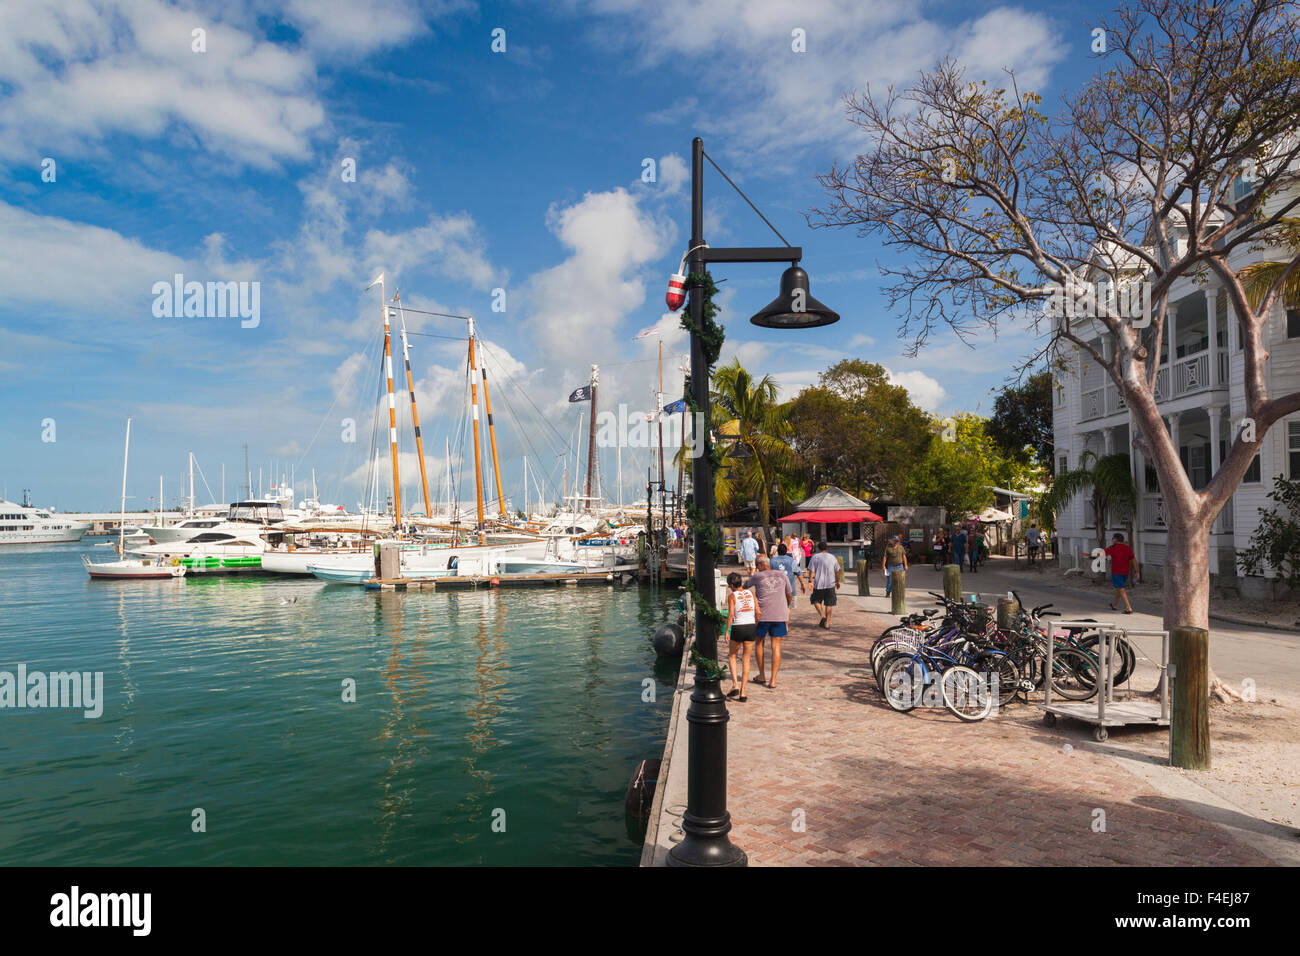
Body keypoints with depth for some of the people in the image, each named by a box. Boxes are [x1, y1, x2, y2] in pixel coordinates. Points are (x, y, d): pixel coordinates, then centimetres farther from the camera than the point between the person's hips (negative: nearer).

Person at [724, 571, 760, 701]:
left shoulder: (732, 596, -5)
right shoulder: (751, 593, 7)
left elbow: (730, 614, -16)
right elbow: (758, 613, 1)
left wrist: (727, 631, -9)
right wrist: (755, 627, 14)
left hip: (737, 628, -3)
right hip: (750, 627, 3)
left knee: (732, 656, 19)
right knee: (746, 659, 12)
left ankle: (735, 686, 3)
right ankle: (742, 693, 10)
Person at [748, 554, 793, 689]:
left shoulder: (758, 577, 1)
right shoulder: (782, 575, 8)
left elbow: (747, 584, 22)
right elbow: (789, 594, 18)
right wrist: (787, 607, 36)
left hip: (762, 615, -2)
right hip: (780, 615, 2)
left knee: (759, 643, 17)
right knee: (776, 646, 3)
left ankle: (762, 676, 22)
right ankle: (773, 680, -2)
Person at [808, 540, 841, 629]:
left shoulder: (815, 557, -2)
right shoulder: (832, 557, 6)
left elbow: (811, 571, -9)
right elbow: (837, 572, 12)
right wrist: (838, 582, 23)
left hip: (818, 584, -2)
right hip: (830, 584, 2)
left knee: (816, 601, 16)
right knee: (828, 604, 9)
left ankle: (823, 617, -4)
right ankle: (827, 623, 10)